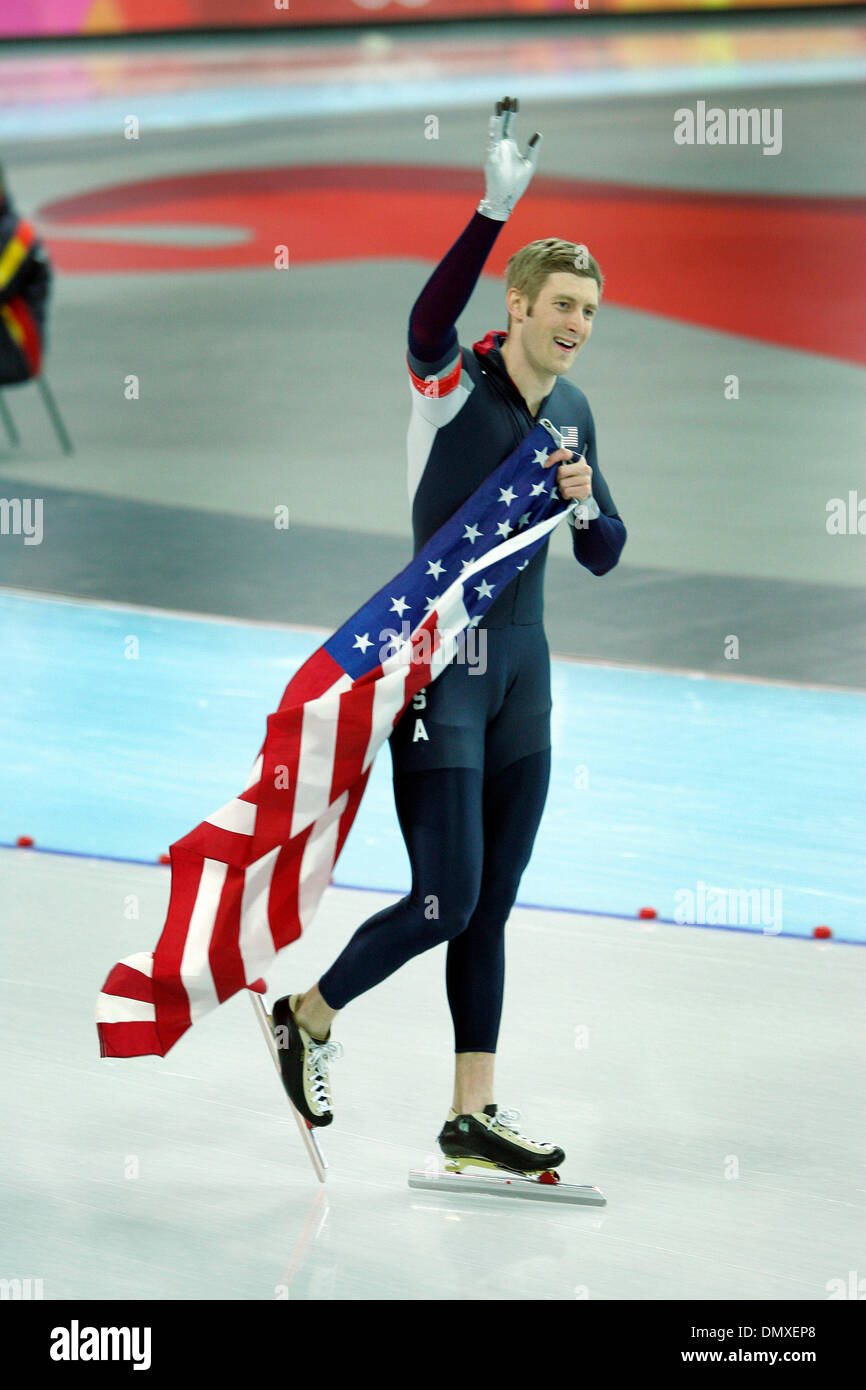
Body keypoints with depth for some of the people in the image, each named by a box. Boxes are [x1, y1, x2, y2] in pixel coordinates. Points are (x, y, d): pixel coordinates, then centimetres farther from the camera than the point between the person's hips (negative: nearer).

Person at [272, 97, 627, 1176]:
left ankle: (473, 1116, 14)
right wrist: (496, 209, -47)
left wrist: (583, 499, -7)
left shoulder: (573, 413, 10)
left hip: (522, 669, 7)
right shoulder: (456, 385, -11)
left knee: (489, 907, 9)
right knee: (448, 902, -8)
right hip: (441, 668, -7)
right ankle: (308, 1015, 15)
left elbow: (603, 557, 16)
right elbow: (428, 322, -36)